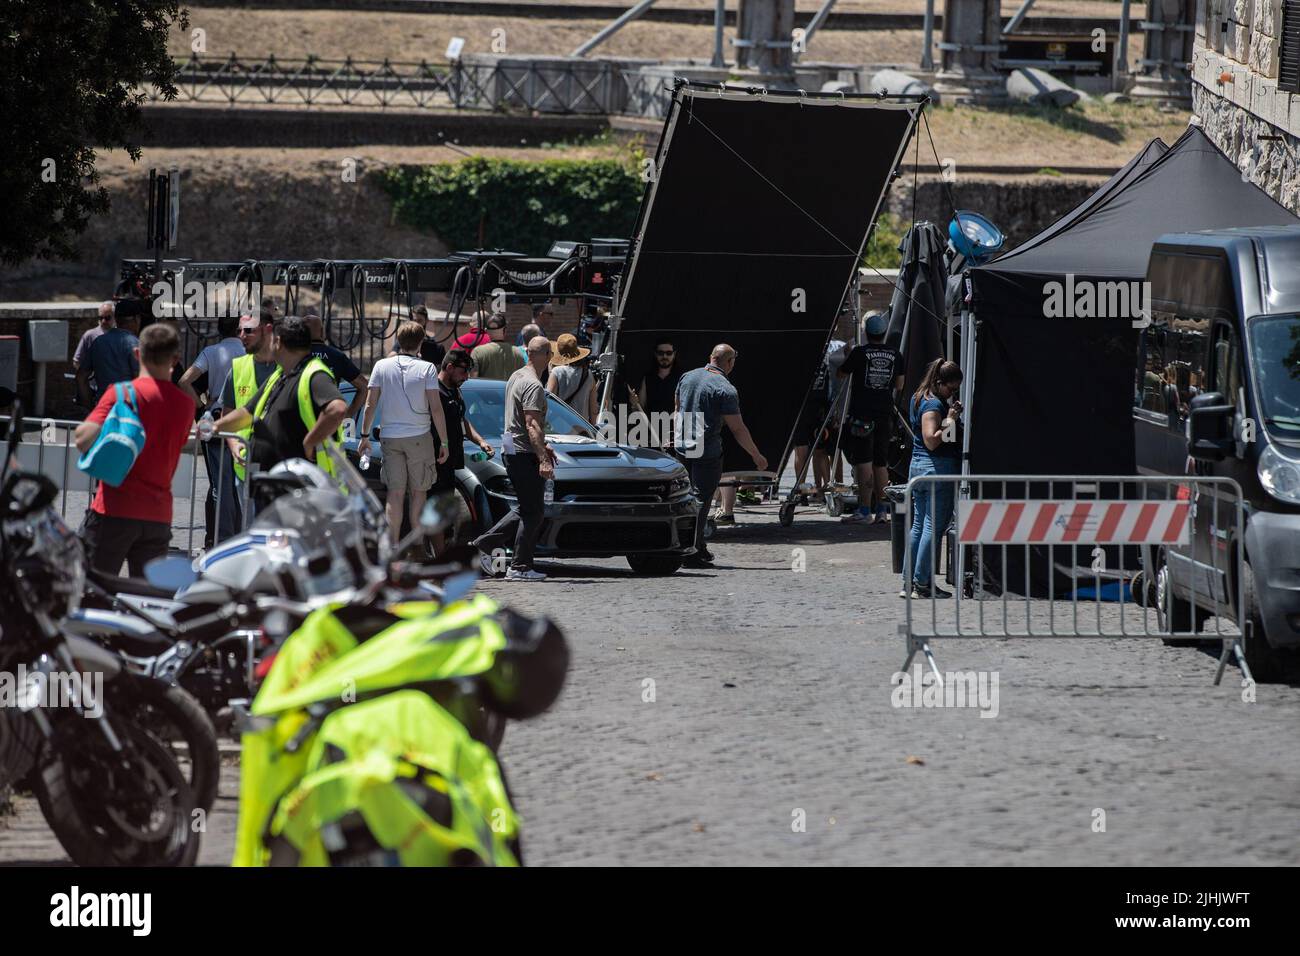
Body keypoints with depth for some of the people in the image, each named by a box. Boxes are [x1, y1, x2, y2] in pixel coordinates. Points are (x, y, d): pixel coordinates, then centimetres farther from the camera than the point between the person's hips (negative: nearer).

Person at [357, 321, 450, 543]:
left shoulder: (382, 366, 2)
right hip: (419, 436, -2)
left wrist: (365, 435, 9)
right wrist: (444, 442, -2)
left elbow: (370, 404, 1)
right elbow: (436, 408, -7)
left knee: (395, 493, 4)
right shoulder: (427, 369, -5)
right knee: (418, 492, 7)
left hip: (390, 438, 2)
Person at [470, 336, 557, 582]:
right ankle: (520, 567, -2)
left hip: (510, 449, 10)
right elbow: (532, 426, -24)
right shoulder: (533, 386, -17)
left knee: (525, 509, 17)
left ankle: (484, 544, 13)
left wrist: (541, 445, 30)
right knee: (533, 512, -3)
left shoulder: (516, 378, 14)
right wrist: (543, 459, -29)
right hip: (524, 453, -10)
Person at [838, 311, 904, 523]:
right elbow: (899, 385, 13)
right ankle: (882, 509, 11)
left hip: (862, 413, -4)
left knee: (863, 462, -6)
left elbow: (842, 373, 6)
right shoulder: (895, 355, 4)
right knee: (881, 463, 12)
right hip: (885, 414, 4)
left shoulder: (859, 353, -8)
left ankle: (864, 510, -12)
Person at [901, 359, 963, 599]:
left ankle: (909, 582, 14)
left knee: (918, 525, 13)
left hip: (917, 465, 10)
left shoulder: (918, 399, 15)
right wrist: (950, 420, -18)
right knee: (934, 526, -5)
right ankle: (923, 584, -5)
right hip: (938, 467, -10)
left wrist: (953, 415, 11)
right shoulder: (934, 405, -15)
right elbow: (932, 441, -23)